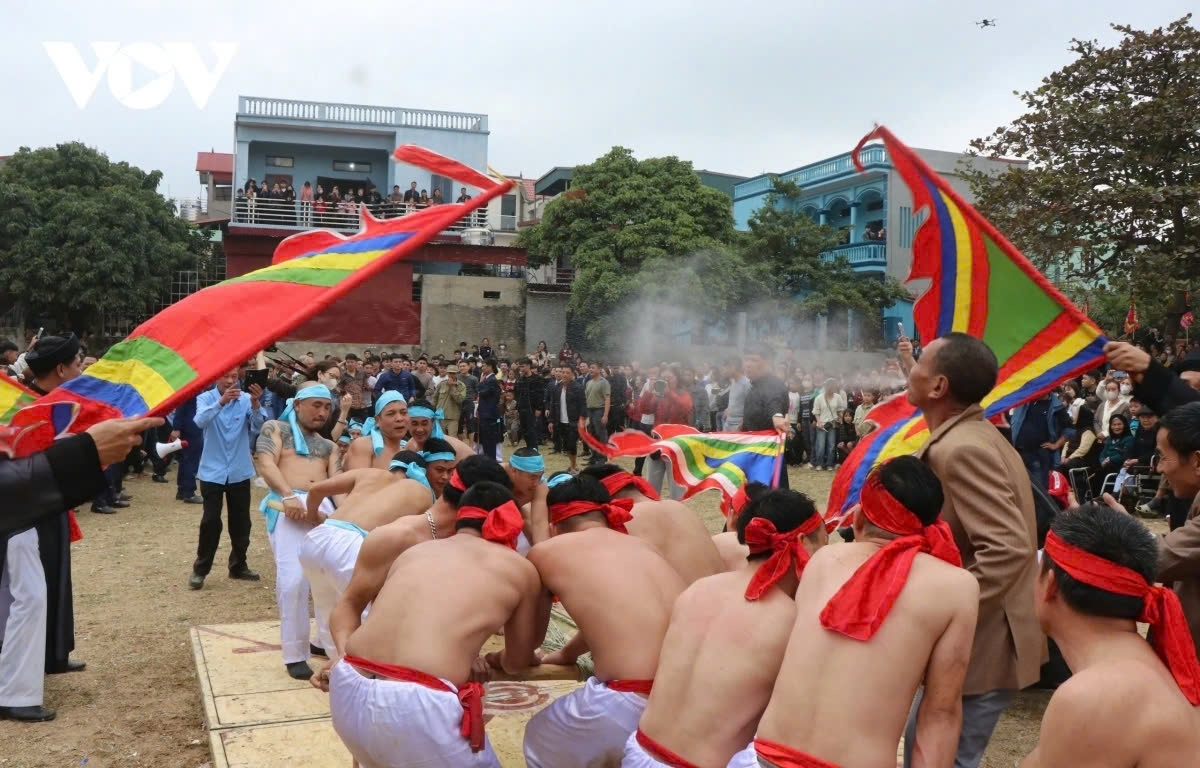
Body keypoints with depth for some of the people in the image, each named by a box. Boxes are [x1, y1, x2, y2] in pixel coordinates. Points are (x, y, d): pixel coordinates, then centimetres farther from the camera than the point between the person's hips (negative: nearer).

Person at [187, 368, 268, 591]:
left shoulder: (246, 399, -3)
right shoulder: (205, 398, -5)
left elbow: (259, 426, -16)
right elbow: (200, 421, -25)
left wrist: (256, 404, -35)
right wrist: (221, 402, -41)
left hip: (239, 472, 2)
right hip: (212, 471, -2)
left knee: (241, 521, 10)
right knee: (210, 521, -4)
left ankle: (238, 566, 25)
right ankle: (200, 569, 8)